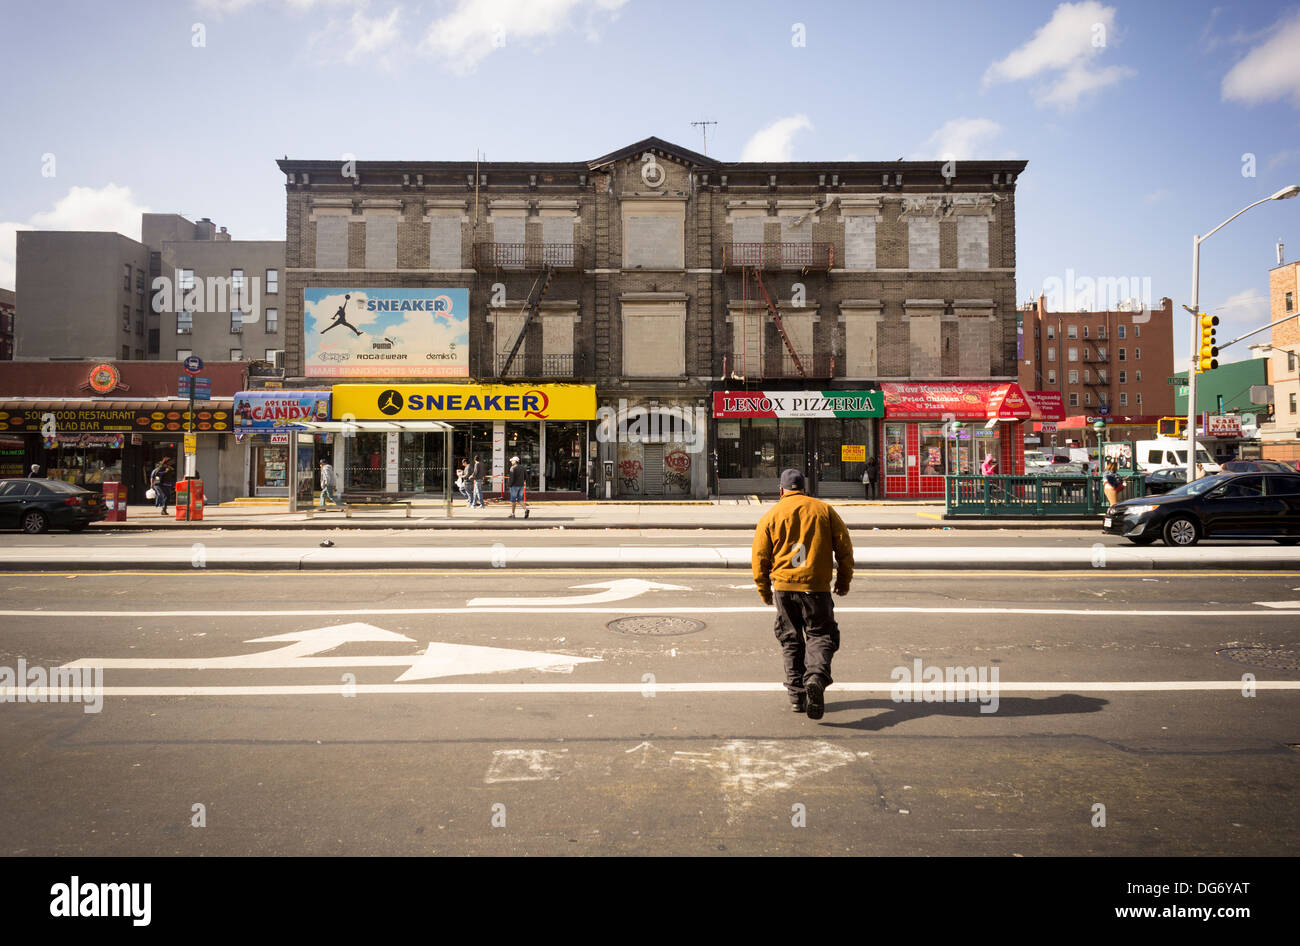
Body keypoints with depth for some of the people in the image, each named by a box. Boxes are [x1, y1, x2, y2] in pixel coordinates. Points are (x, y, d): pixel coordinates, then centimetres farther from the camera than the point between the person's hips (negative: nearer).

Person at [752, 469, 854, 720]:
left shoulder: (771, 515, 5)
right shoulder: (825, 510, 6)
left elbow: (759, 556, 4)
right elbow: (844, 548, 5)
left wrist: (764, 591, 14)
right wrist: (844, 581, 15)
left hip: (783, 587, 1)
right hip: (816, 586, -1)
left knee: (791, 640, 13)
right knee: (820, 636, 6)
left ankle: (797, 695, 14)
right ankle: (816, 677, -21)